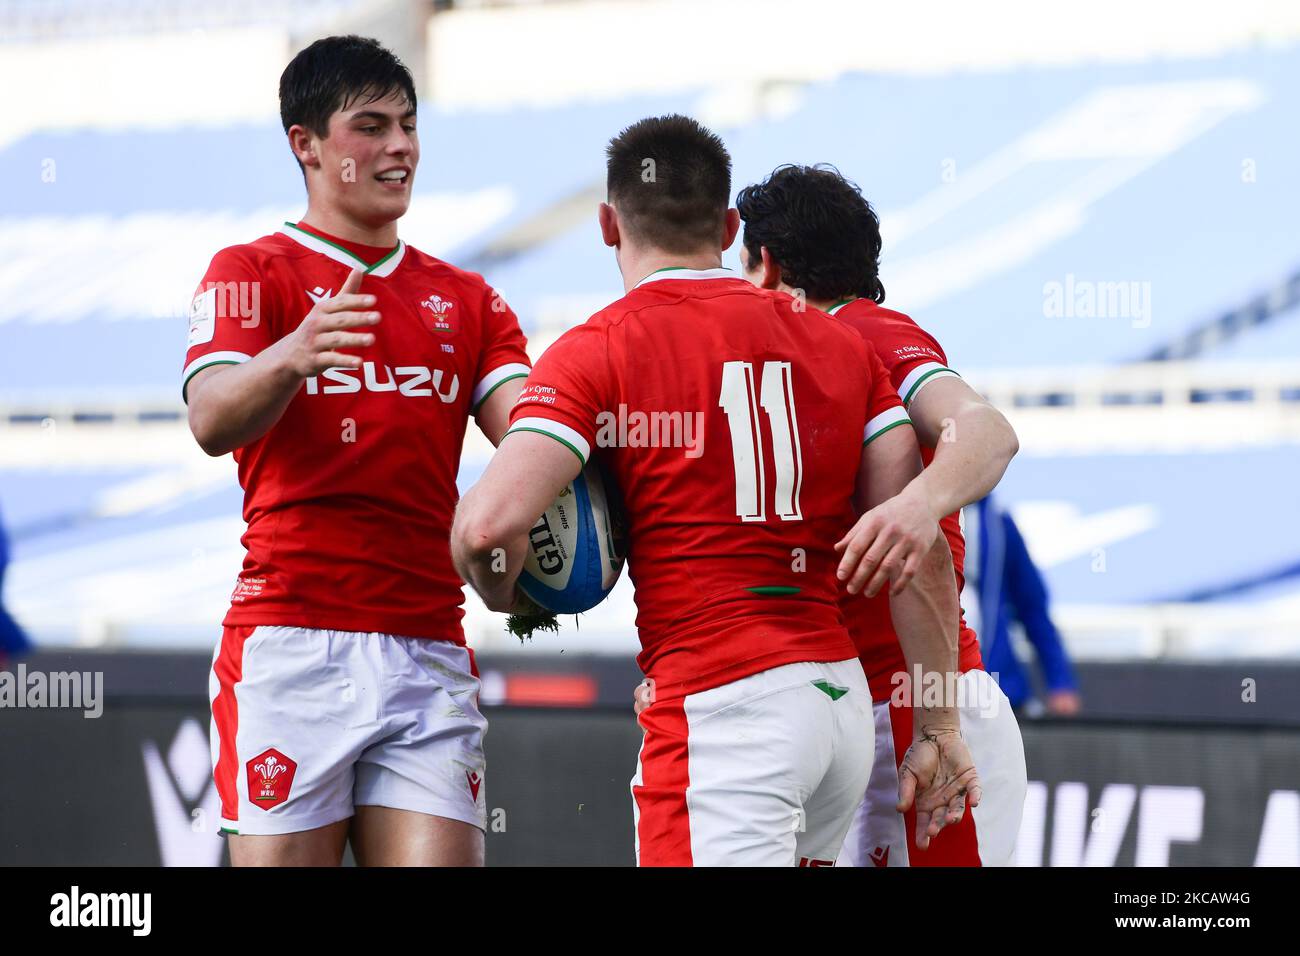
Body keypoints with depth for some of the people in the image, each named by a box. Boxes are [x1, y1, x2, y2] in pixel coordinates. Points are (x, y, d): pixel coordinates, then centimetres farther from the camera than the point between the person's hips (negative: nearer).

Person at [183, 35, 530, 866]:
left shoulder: (467, 299, 21)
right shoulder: (252, 274, 6)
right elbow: (211, 422, -12)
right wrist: (290, 357, -34)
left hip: (429, 649, 4)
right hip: (292, 636, -4)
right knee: (281, 858, -8)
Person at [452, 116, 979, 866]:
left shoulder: (599, 352, -2)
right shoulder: (839, 345, 13)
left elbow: (488, 523, -14)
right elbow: (920, 548, 8)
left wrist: (506, 596, 9)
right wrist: (940, 728, 12)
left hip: (717, 713, -6)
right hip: (845, 699, 6)